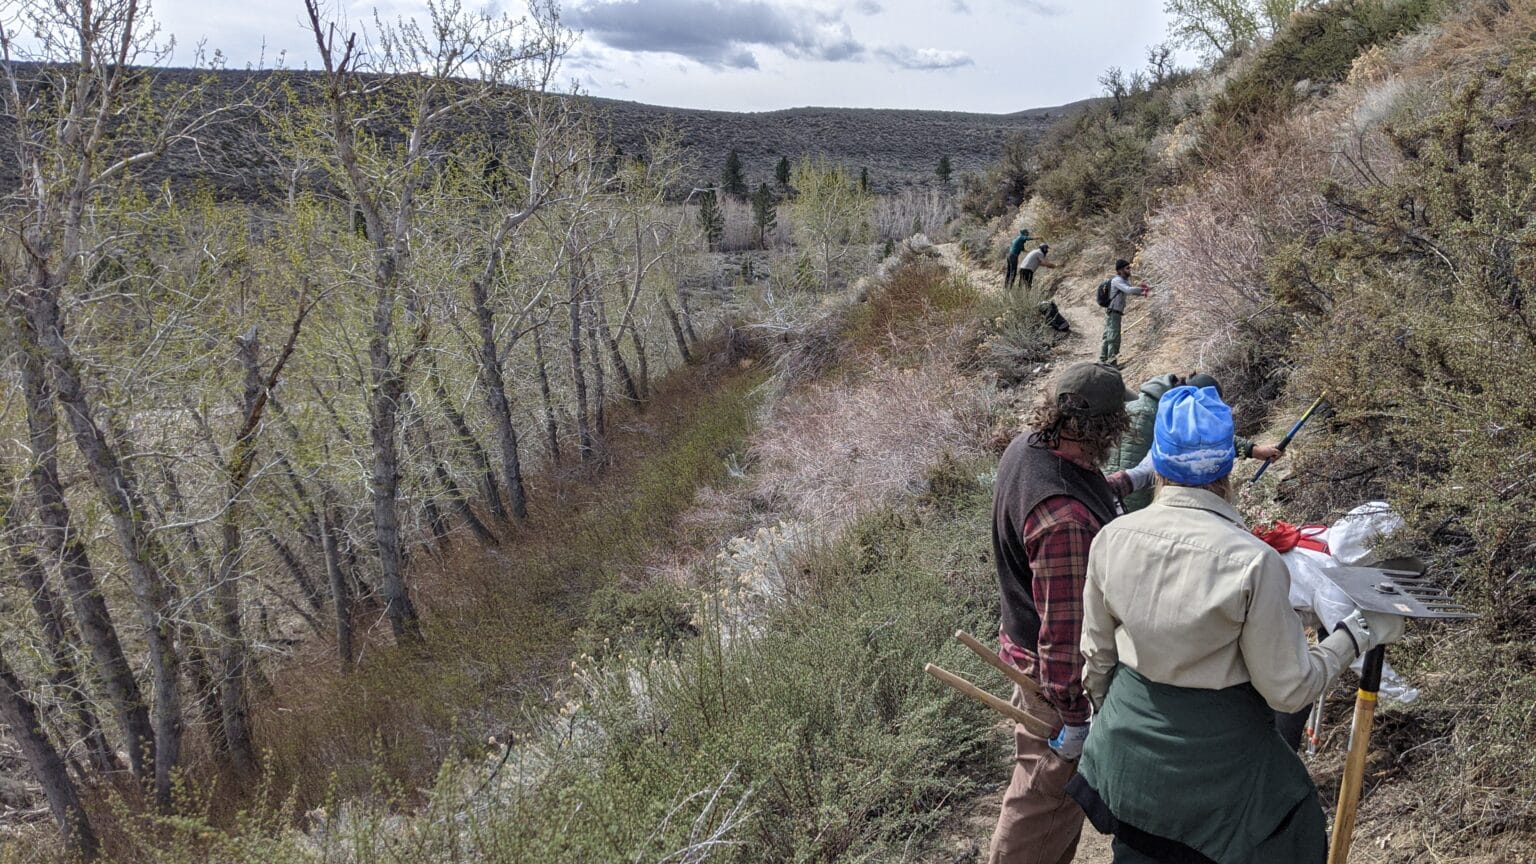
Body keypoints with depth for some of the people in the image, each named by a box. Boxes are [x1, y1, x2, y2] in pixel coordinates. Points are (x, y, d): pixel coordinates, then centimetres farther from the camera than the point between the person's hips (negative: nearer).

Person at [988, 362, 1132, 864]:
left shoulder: (1026, 446, -6)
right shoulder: (1066, 519, -37)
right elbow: (1064, 629, -31)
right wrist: (1074, 715, -21)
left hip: (1030, 645, 10)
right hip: (1058, 668, -10)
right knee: (1047, 797, 10)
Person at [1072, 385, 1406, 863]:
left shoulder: (1111, 539, -12)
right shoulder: (1253, 560, -25)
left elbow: (1096, 656, 1)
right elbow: (1288, 688, -15)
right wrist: (1358, 633, -1)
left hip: (1129, 748, 4)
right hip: (1219, 758, -4)